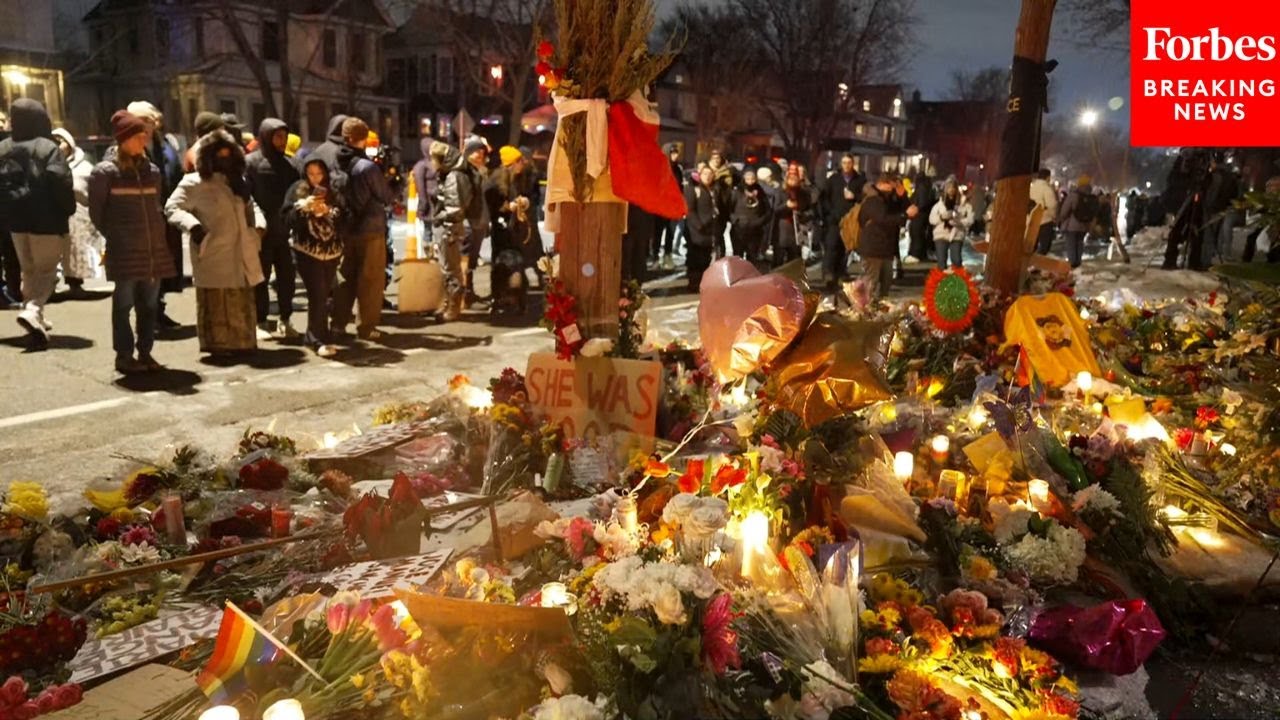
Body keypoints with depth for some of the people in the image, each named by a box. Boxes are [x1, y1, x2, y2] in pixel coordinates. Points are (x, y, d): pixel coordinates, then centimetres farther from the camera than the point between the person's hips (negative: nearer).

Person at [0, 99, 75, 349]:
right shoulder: (48, 148, -13)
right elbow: (61, 183, -21)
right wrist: (68, 211, -9)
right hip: (47, 221, -5)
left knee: (29, 271, 18)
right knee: (46, 271, 2)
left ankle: (36, 322, 24)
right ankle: (32, 311, -22)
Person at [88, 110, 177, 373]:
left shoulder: (151, 170, 12)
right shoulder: (105, 171, -3)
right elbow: (96, 212, 0)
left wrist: (158, 237, 11)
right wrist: (116, 237, 1)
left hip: (154, 249, 5)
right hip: (124, 252, -5)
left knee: (149, 305, 8)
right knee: (124, 304, 1)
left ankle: (145, 352, 17)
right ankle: (124, 355, 9)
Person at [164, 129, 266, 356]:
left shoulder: (238, 181, 18)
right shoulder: (194, 183, -4)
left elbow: (251, 206, 27)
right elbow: (172, 208, -8)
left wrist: (259, 223, 6)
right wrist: (192, 225, -26)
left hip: (242, 254, 7)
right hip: (214, 256, -6)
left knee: (243, 303, 12)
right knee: (217, 303, -2)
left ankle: (242, 342, 22)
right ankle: (219, 344, 5)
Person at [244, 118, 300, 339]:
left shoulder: (289, 164, 13)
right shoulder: (251, 162, -2)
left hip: (284, 231, 4)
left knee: (287, 277, 6)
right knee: (261, 278, 5)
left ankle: (284, 321, 17)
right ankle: (261, 322, 14)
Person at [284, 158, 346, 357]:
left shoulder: (334, 191, 7)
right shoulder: (297, 190, 1)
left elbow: (343, 217, -2)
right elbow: (287, 218, -6)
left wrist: (327, 211, -18)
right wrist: (303, 207, -20)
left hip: (331, 250, 3)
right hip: (307, 250, -3)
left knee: (323, 295, 8)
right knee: (317, 295, -12)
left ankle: (313, 336, 23)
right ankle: (321, 340, -9)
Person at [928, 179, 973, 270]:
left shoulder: (964, 204, -1)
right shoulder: (939, 203, 5)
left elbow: (969, 220, -8)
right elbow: (931, 219, 4)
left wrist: (957, 221, -22)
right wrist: (941, 217, -15)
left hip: (957, 235, -1)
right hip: (941, 235, 1)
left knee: (956, 260, -8)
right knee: (941, 261, -2)